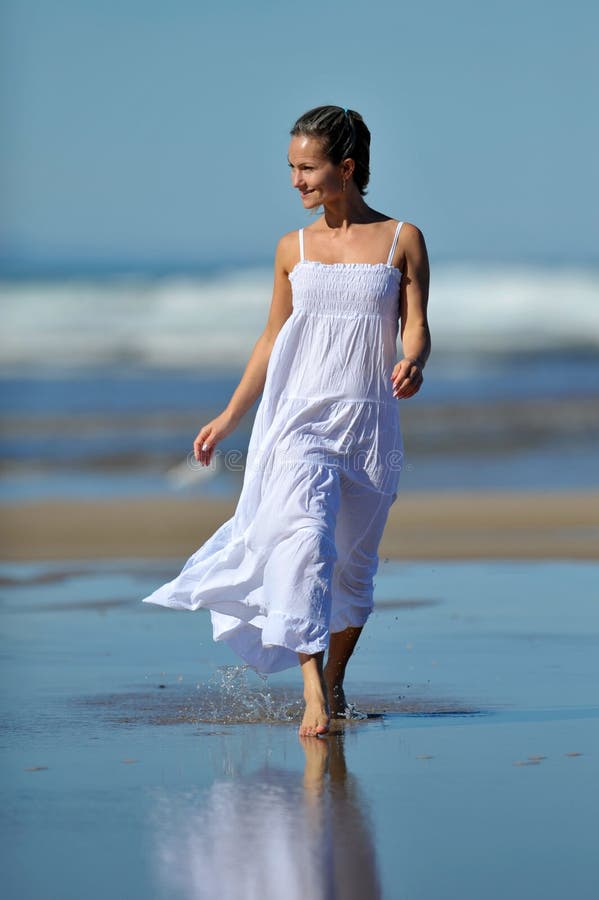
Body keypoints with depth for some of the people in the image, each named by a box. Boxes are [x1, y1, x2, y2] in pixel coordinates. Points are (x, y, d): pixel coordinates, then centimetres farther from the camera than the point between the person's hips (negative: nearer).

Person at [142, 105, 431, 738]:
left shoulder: (402, 241, 4)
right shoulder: (293, 249, 10)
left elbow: (415, 327, -1)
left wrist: (412, 363, -24)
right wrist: (229, 418, 17)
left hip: (371, 423, 0)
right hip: (303, 418, 0)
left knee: (354, 561, 7)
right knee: (306, 535, -22)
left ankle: (335, 680, 28)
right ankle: (312, 693, -29)